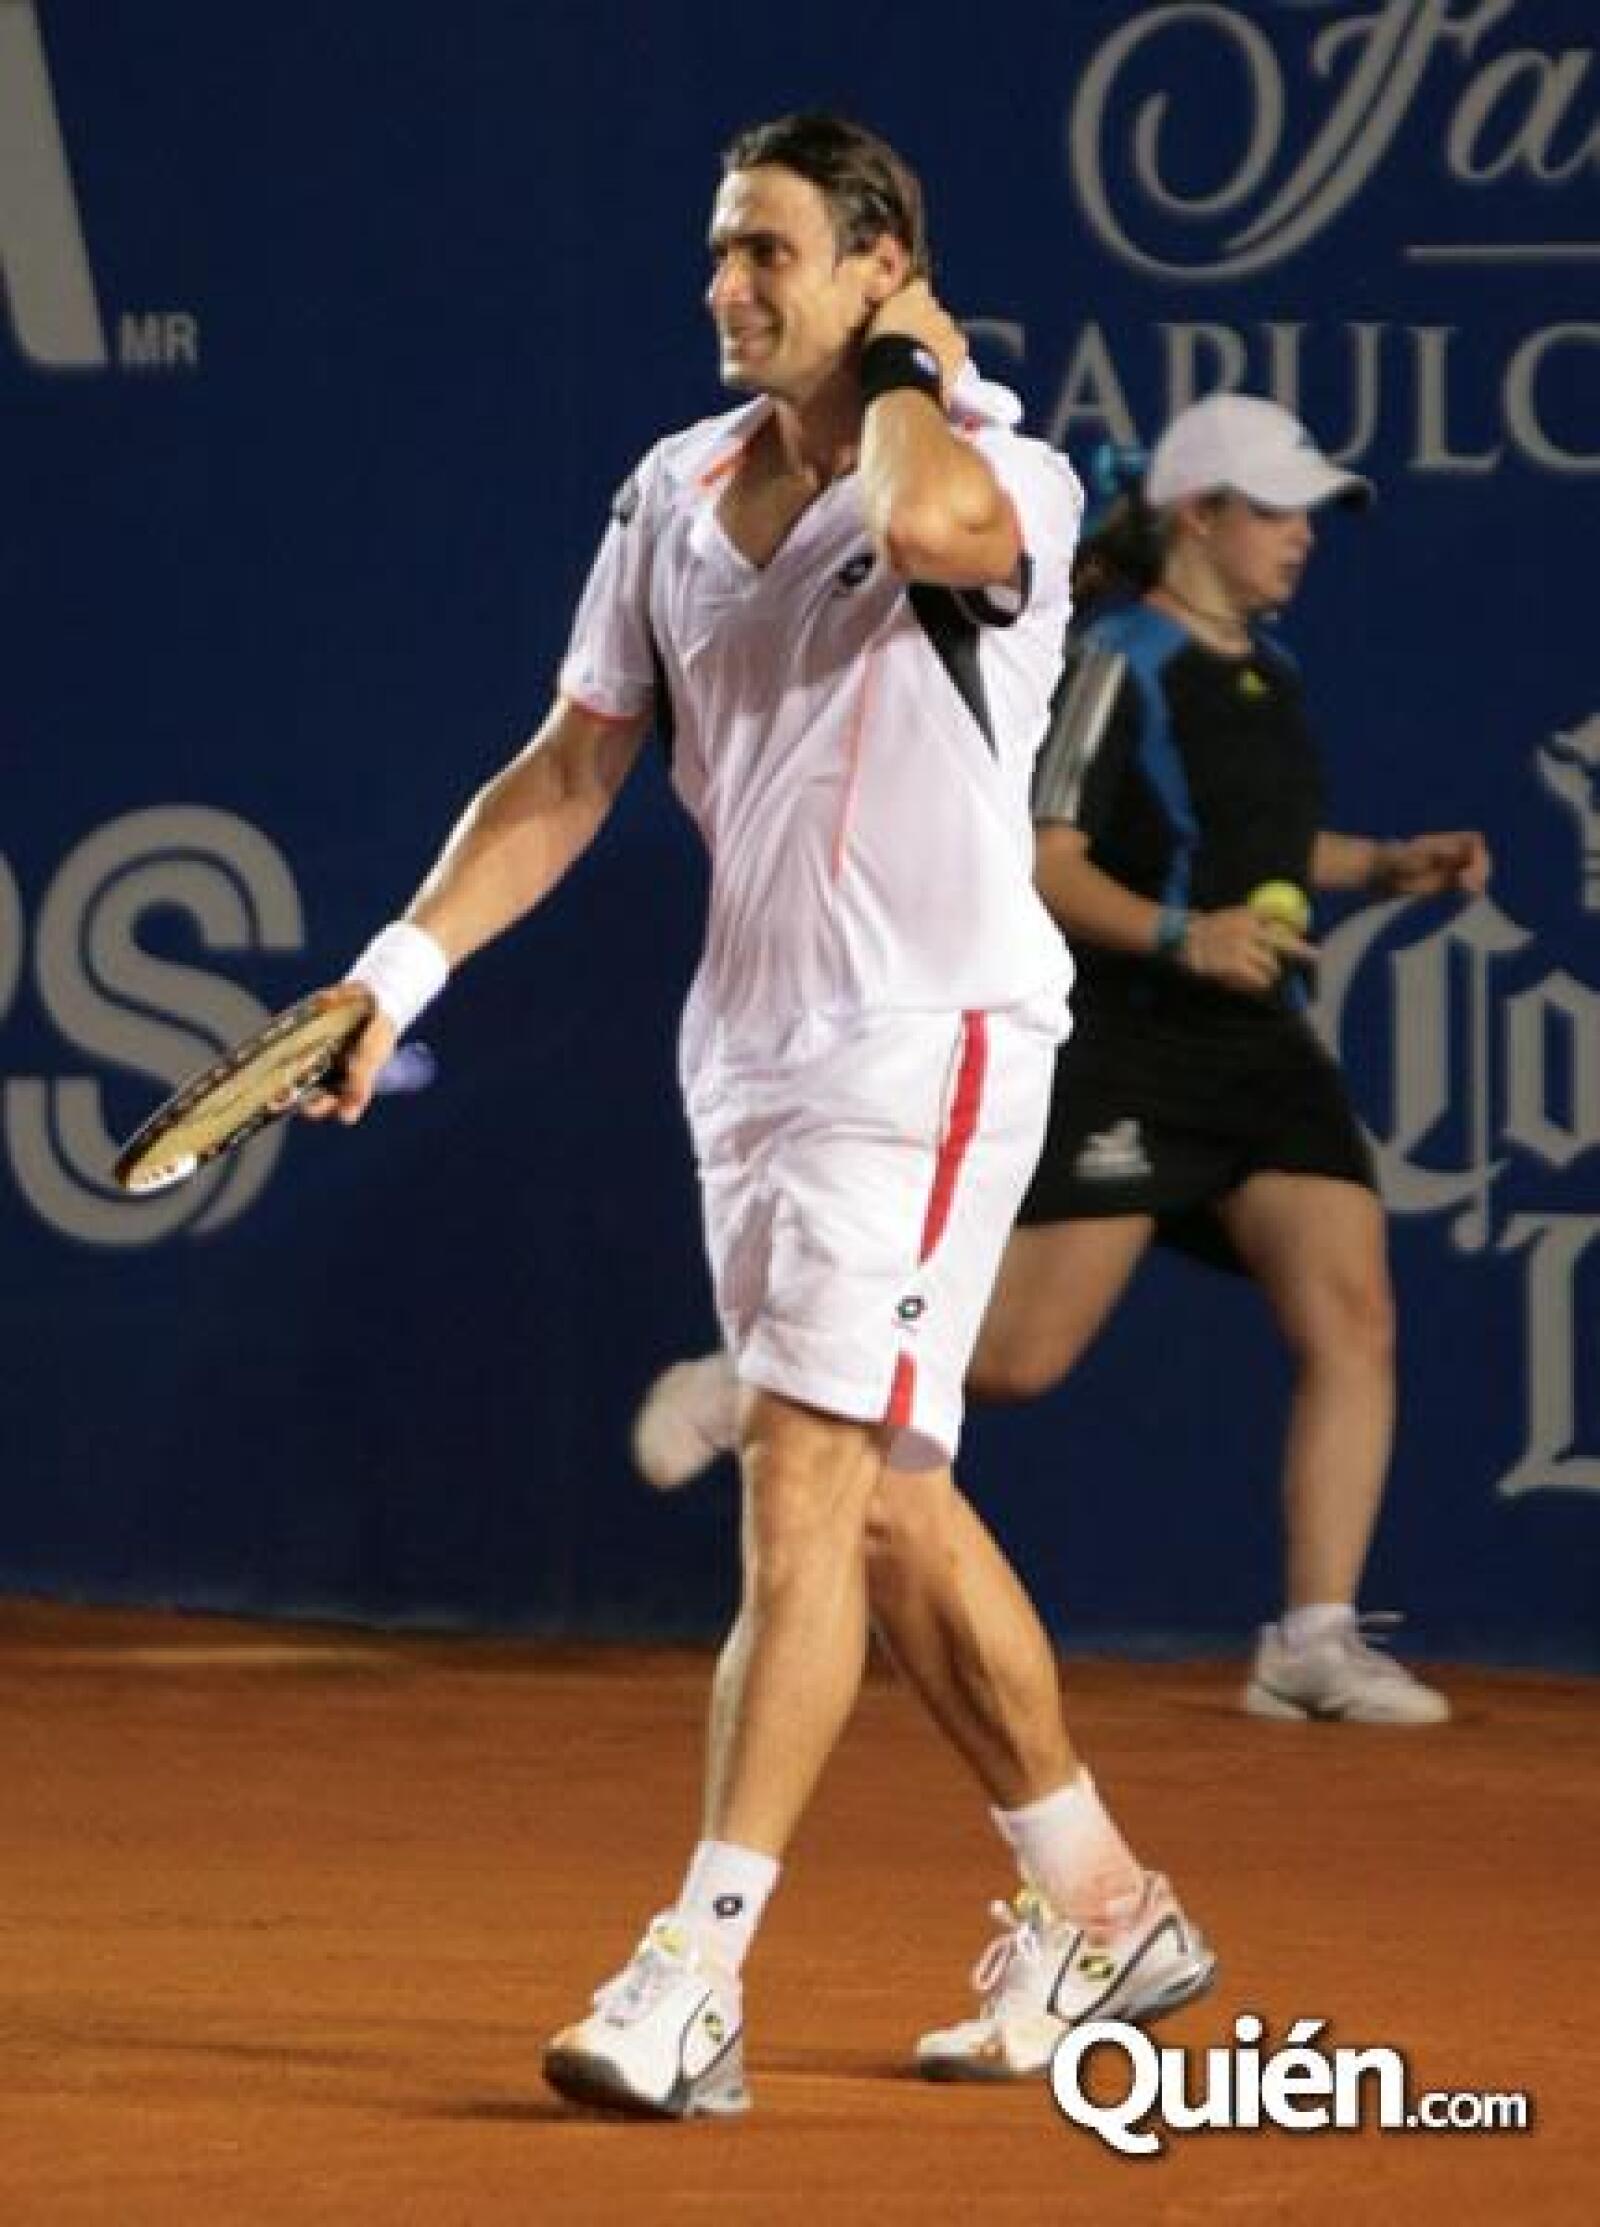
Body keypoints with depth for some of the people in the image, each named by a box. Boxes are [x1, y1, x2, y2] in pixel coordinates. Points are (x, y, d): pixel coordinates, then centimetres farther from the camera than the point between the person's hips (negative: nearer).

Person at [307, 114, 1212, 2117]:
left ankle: (695, 1986, -18)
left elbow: (932, 523, -37)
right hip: (750, 1050, 8)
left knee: (804, 1479, -15)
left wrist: (908, 369, -16)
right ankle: (1099, 1911, 27)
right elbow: (570, 770, 13)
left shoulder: (1008, 474, -11)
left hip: (928, 1043, -8)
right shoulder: (674, 495, 9)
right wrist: (406, 963, 3)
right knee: (886, 1502, 13)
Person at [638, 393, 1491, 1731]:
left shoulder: (1267, 671, 15)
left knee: (1354, 1319, -9)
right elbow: (1044, 865, -15)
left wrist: (1384, 867, 16)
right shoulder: (1119, 666, -10)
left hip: (1263, 1046, 7)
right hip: (1121, 1051, -7)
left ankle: (1316, 1643, -8)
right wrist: (1179, 936, -28)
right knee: (1021, 1355, -10)